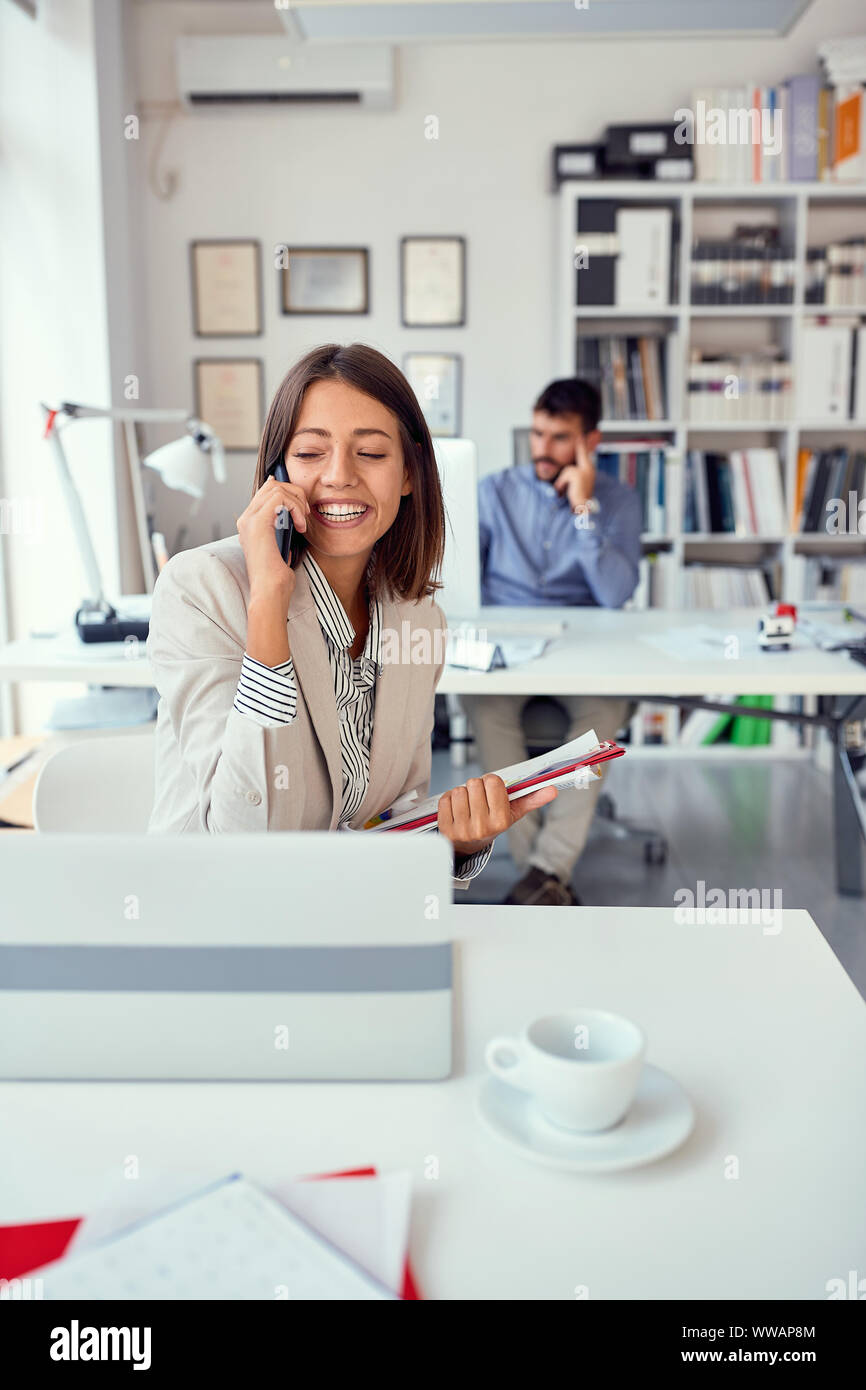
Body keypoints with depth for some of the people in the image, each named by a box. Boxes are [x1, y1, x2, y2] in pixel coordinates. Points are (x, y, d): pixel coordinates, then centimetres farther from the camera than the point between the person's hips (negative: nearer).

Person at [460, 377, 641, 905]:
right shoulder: (496, 491, 8)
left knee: (607, 708, -33)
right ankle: (548, 875, -26)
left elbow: (616, 595, -10)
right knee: (484, 703, -32)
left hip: (584, 648, 0)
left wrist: (584, 510, -14)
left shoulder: (619, 501, 4)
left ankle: (547, 871, -28)